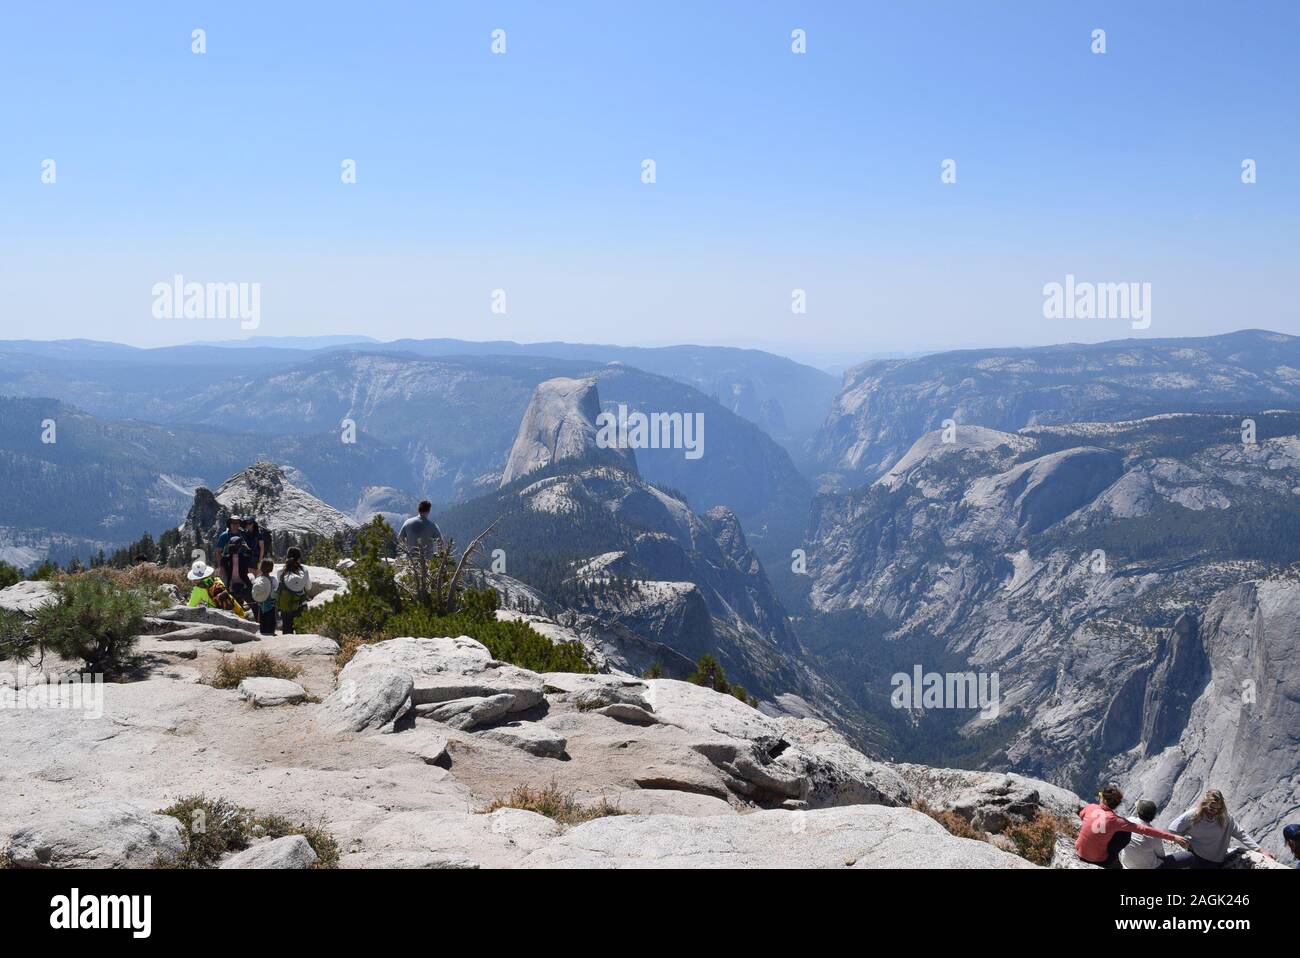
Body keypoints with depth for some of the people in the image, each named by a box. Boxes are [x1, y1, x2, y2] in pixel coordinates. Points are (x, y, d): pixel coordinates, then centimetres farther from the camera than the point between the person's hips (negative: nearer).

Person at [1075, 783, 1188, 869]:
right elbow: (1145, 830, -21)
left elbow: (1081, 815, 12)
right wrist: (1173, 837, -20)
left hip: (1079, 853, 3)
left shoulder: (1090, 808, -13)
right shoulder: (1115, 821, -22)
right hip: (1099, 860, -3)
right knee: (1126, 833, 7)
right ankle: (1113, 863, 23)